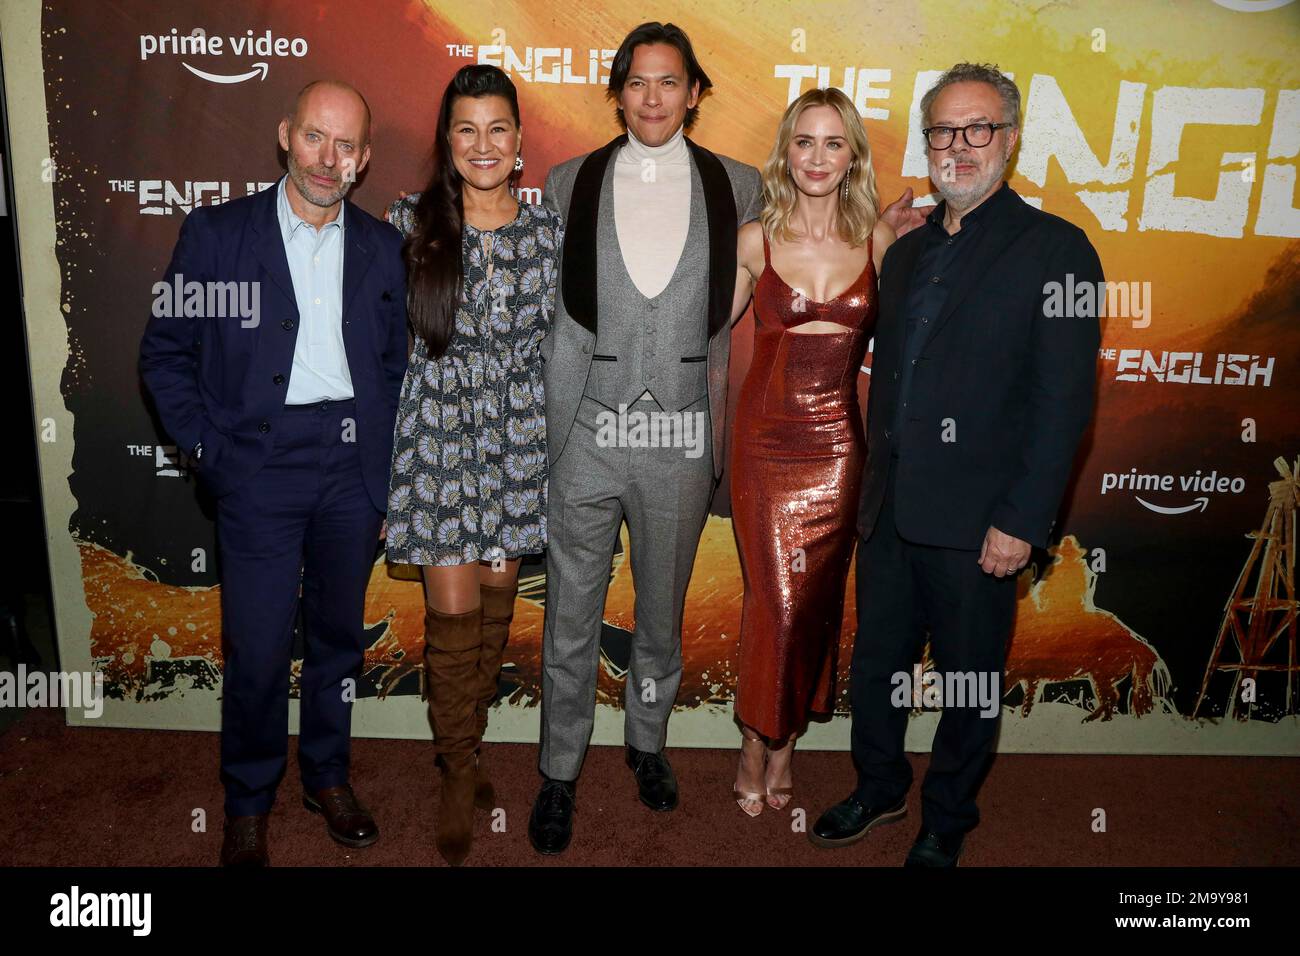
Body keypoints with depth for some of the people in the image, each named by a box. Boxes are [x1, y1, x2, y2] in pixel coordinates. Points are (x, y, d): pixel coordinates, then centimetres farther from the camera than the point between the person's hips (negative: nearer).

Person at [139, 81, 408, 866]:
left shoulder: (382, 247, 7)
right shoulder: (216, 232, 0)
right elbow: (166, 353, 3)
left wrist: (386, 469, 7)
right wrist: (207, 445, -5)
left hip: (354, 468, 3)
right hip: (260, 468, -2)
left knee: (340, 633, 13)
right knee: (258, 647, 1)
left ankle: (328, 773, 34)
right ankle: (249, 802, 24)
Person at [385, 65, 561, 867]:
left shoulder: (548, 229, 3)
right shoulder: (411, 223, -3)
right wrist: (382, 450, 0)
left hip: (519, 437, 2)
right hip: (438, 432, -2)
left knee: (496, 605, 10)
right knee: (453, 613, -1)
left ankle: (470, 743, 31)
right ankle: (462, 772, 18)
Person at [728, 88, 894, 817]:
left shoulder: (880, 240, 2)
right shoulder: (757, 240, 0)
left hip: (839, 440, 2)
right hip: (766, 435, -1)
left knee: (818, 596, 8)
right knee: (775, 597, -2)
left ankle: (787, 741, 27)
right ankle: (758, 743, 19)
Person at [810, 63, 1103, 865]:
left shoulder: (1056, 249, -6)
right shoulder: (908, 252, 13)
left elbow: (1064, 401, -11)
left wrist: (1021, 521, -16)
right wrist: (875, 482, 12)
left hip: (977, 522, -5)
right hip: (890, 510, 6)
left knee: (969, 681, 11)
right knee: (876, 662, 16)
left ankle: (947, 822, 32)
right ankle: (880, 790, 39)